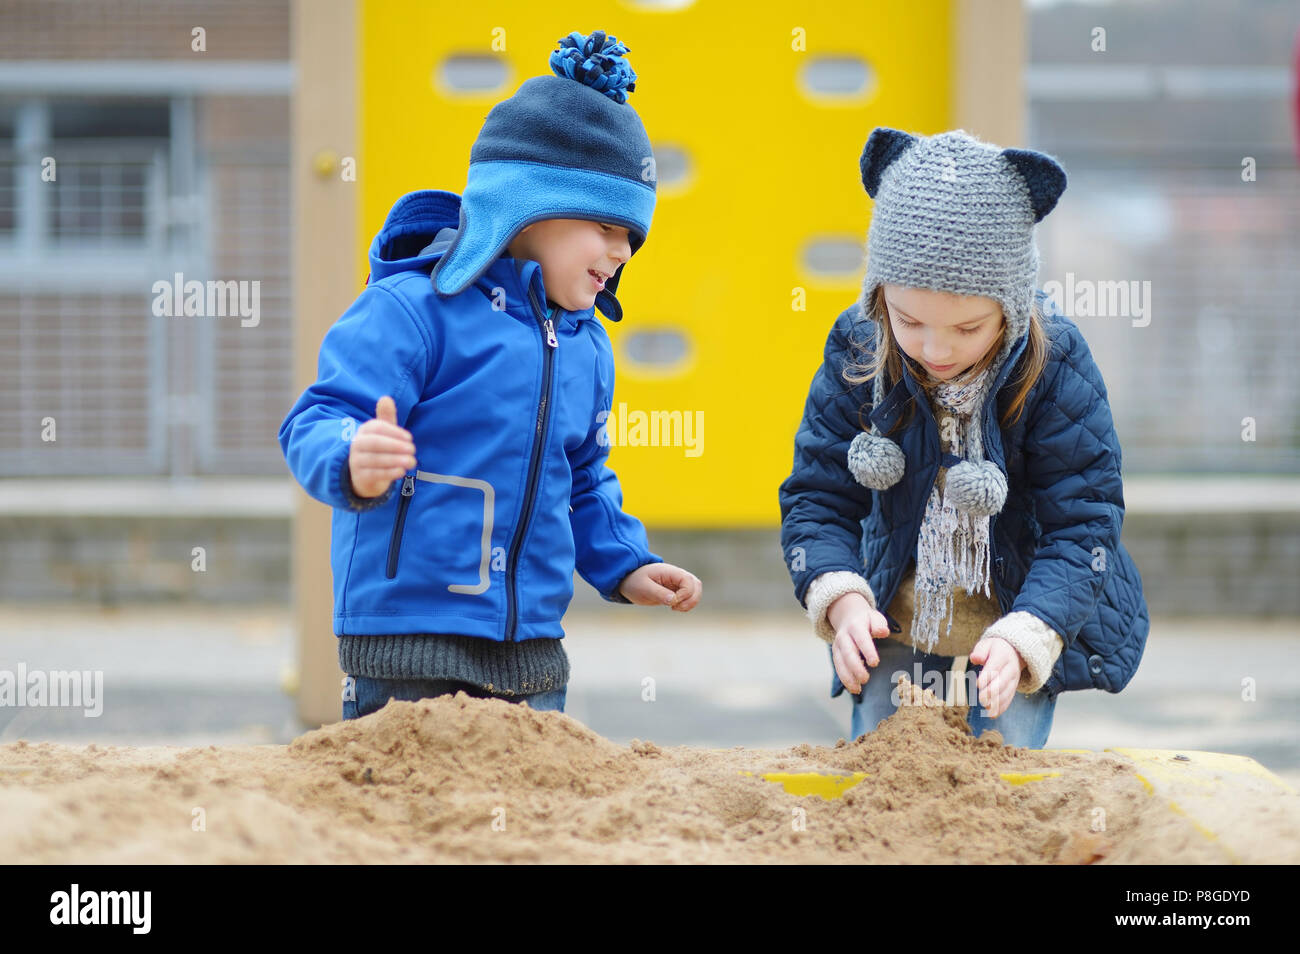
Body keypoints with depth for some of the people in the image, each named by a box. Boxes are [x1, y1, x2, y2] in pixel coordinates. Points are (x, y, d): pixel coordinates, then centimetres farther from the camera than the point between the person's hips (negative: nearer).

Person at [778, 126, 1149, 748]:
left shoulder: (1053, 364, -19)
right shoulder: (857, 353, -13)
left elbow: (1083, 524, -18)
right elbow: (818, 495, -7)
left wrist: (1021, 638, -33)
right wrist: (841, 600, -27)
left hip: (1023, 631, -2)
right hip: (894, 631, 2)